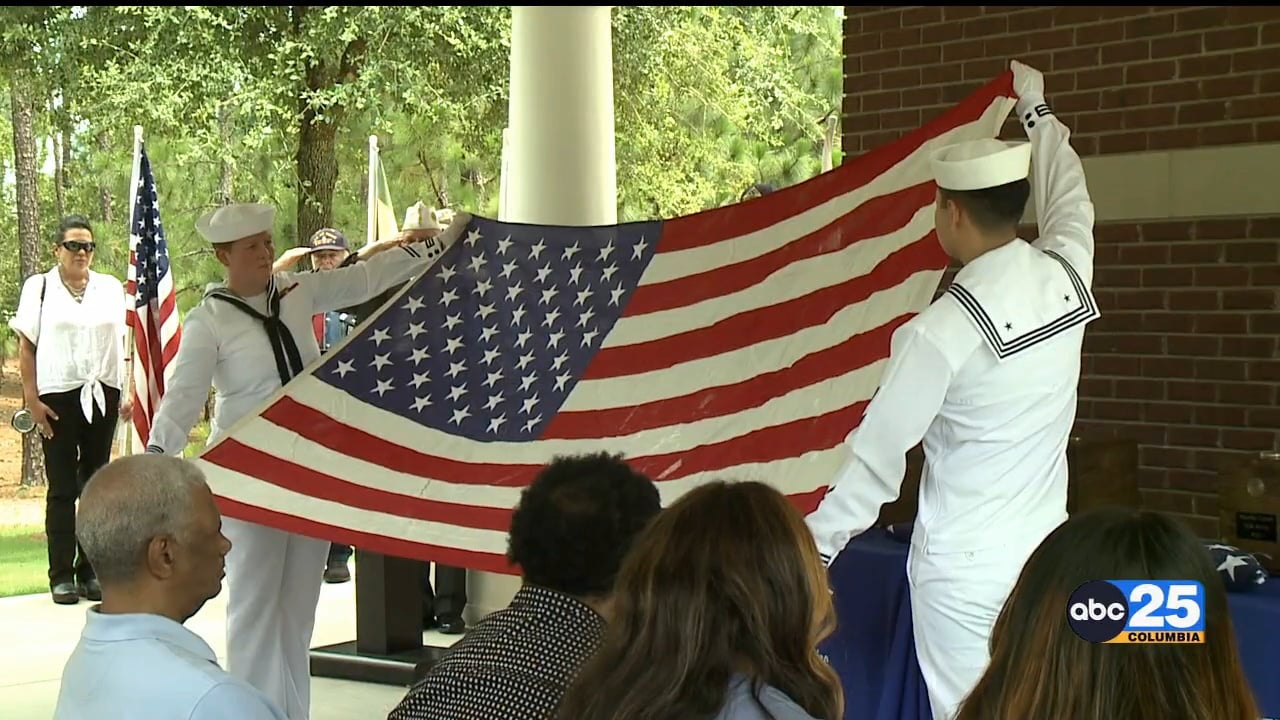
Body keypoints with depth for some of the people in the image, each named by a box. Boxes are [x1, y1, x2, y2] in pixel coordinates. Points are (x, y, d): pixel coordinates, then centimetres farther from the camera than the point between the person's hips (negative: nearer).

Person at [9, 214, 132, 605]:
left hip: (101, 395, 2)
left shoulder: (111, 288, 9)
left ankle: (90, 571, 12)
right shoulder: (39, 287, 3)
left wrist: (128, 392, 3)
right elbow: (26, 347, 2)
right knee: (62, 488, 1)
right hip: (58, 397, -2)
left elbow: (123, 343, 10)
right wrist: (32, 400, -5)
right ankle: (61, 575, 4)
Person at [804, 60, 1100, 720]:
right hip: (1046, 554, 5)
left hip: (963, 568, -5)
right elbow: (1068, 202, 21)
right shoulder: (1067, 275, -2)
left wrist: (815, 548, -2)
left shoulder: (944, 329, -18)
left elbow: (878, 455, -13)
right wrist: (1036, 110, 38)